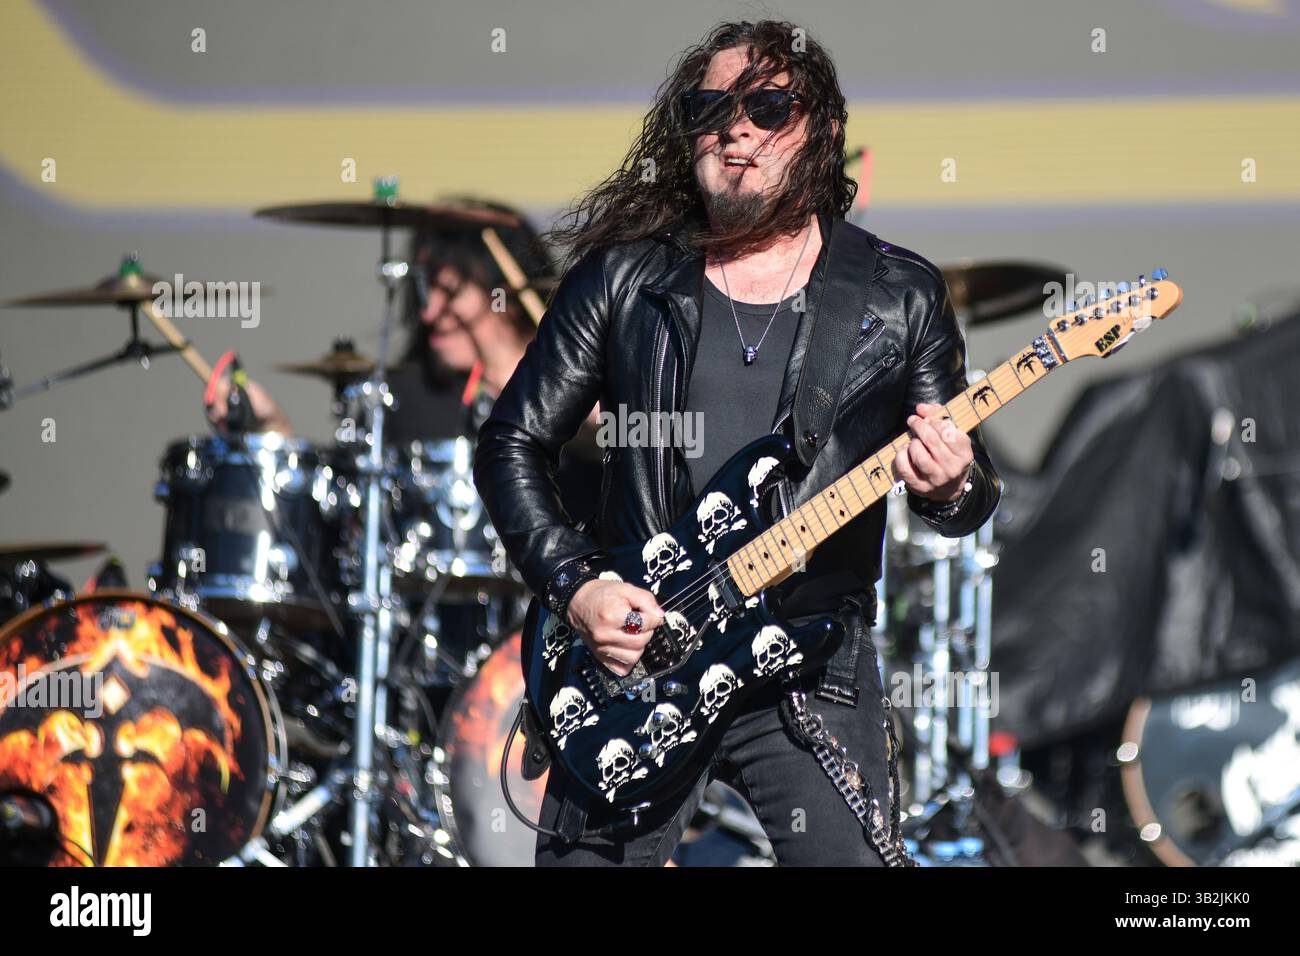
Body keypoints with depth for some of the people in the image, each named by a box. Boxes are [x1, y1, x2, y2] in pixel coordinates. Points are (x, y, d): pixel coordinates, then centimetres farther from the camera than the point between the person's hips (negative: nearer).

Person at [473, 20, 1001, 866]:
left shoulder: (901, 296, 4)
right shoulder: (622, 278, 4)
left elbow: (969, 496, 8)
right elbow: (513, 443, 8)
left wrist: (951, 489, -16)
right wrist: (574, 585, -5)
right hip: (631, 650, 1)